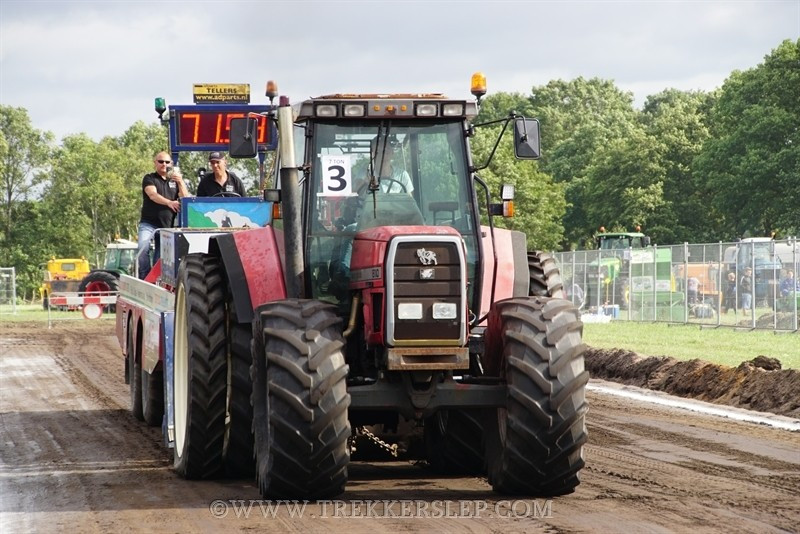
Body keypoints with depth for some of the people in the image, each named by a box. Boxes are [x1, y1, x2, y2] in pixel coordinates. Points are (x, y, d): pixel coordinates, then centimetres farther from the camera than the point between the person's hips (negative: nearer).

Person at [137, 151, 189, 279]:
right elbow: (153, 195, -15)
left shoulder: (174, 181, 17)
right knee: (143, 249, -24)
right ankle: (145, 279, -20)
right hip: (149, 224, -4)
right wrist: (169, 203, -32)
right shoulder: (149, 179, 5)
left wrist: (180, 182, -12)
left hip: (167, 225, 4)